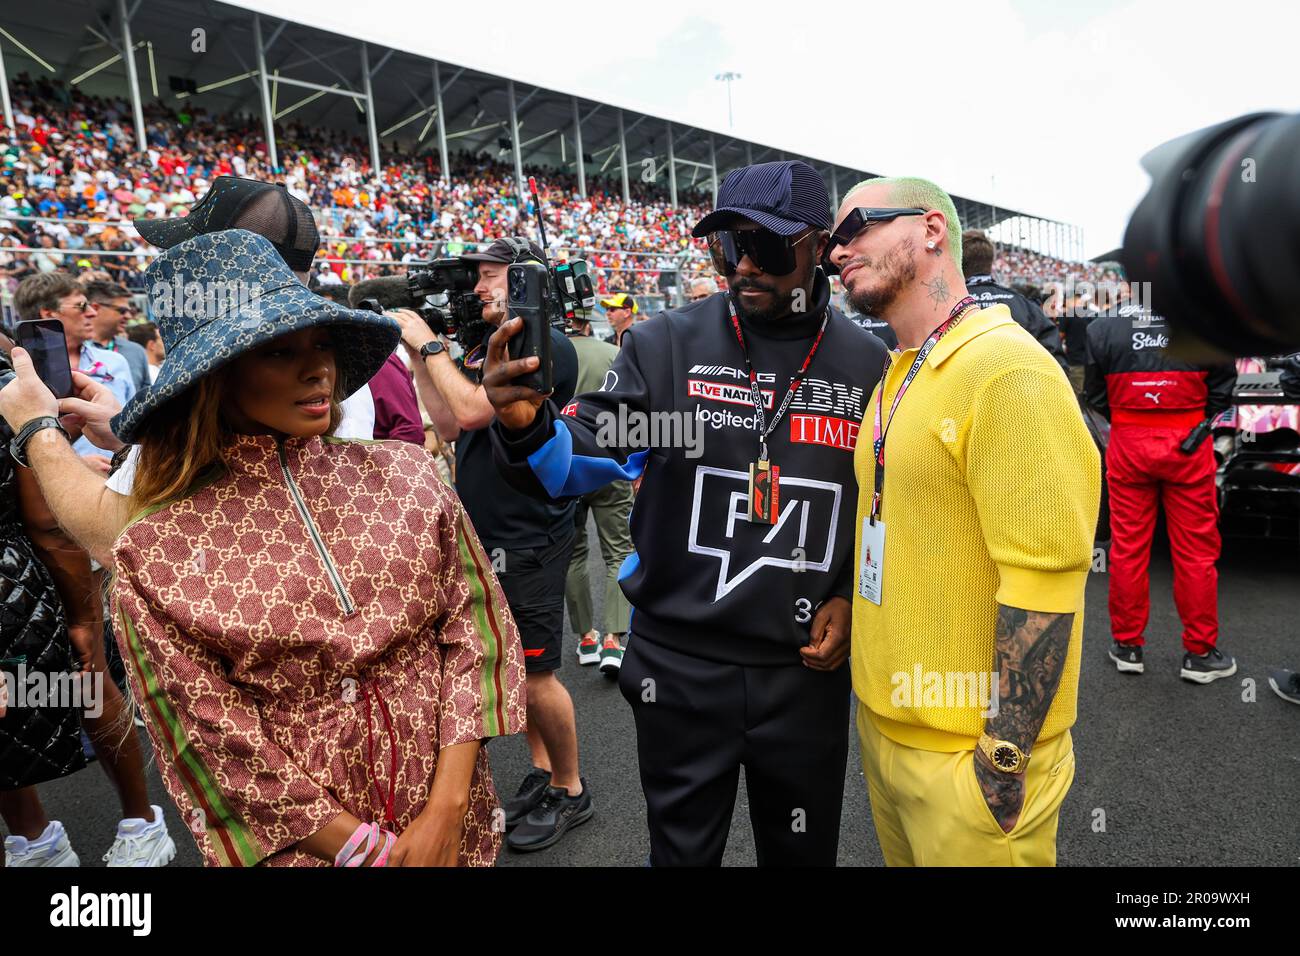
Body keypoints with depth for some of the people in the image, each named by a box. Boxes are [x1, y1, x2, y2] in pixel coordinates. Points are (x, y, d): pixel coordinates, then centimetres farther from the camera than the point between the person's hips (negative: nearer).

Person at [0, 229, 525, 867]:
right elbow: (222, 745, -10)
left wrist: (446, 810, -13)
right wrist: (367, 849, -12)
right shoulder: (155, 552, -11)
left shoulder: (404, 474, -8)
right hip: (299, 842, -1)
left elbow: (476, 629, -7)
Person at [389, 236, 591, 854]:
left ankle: (571, 792, 20)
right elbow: (449, 424, 10)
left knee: (535, 674, 0)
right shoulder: (484, 344, 12)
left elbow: (472, 410, -25)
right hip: (485, 536, 9)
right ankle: (542, 774, 33)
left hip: (528, 541, -9)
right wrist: (417, 354, 6)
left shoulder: (545, 347, -15)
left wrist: (429, 344, -13)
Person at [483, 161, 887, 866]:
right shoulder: (668, 346, -7)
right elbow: (581, 455, -12)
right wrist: (525, 426, -33)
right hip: (680, 668, -1)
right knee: (682, 849, 20)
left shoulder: (866, 366, -2)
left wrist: (854, 597, -3)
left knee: (801, 851, 23)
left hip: (808, 671, 2)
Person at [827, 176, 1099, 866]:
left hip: (965, 755, -8)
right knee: (903, 855, 23)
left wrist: (1004, 762, -19)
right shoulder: (896, 380, 9)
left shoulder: (1007, 368, -19)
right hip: (883, 722, 8)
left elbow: (1043, 581, -22)